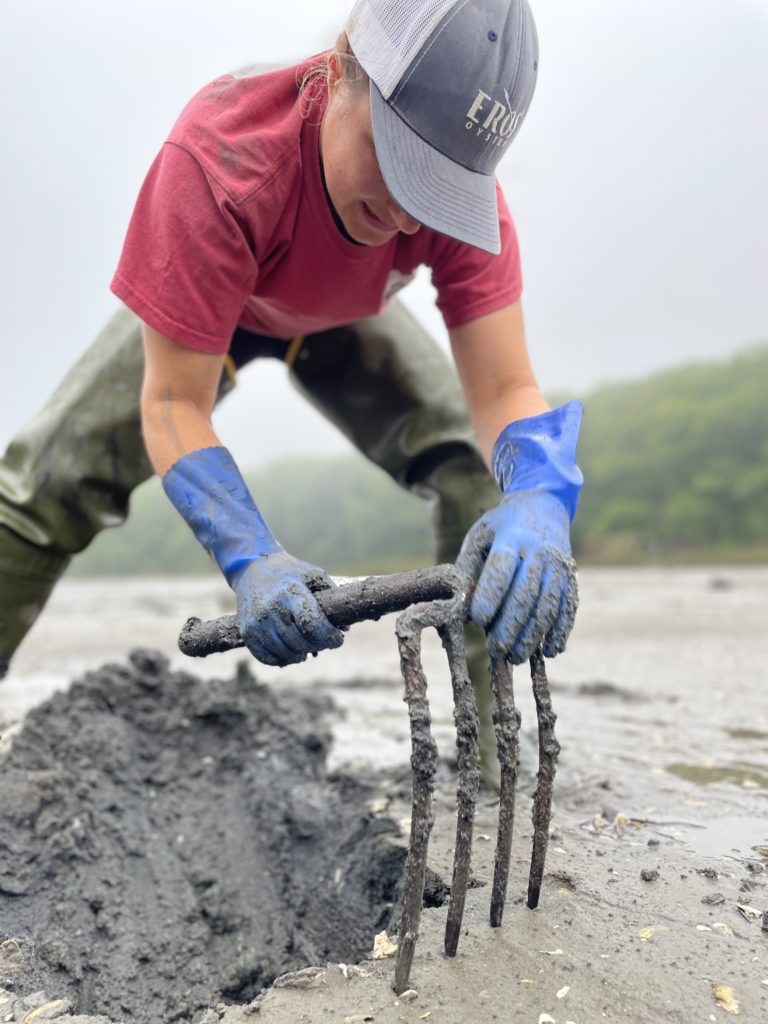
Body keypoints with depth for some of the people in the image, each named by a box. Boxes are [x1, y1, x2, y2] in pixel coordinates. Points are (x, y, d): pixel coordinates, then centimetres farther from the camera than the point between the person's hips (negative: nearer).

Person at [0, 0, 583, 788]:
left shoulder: (464, 192, -33)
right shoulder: (215, 160, -42)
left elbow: (504, 391, -37)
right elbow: (174, 404, -41)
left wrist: (542, 499, -59)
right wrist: (249, 559, -55)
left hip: (345, 321, 2)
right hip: (200, 306, -1)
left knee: (480, 469, -17)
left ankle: (498, 752, -7)